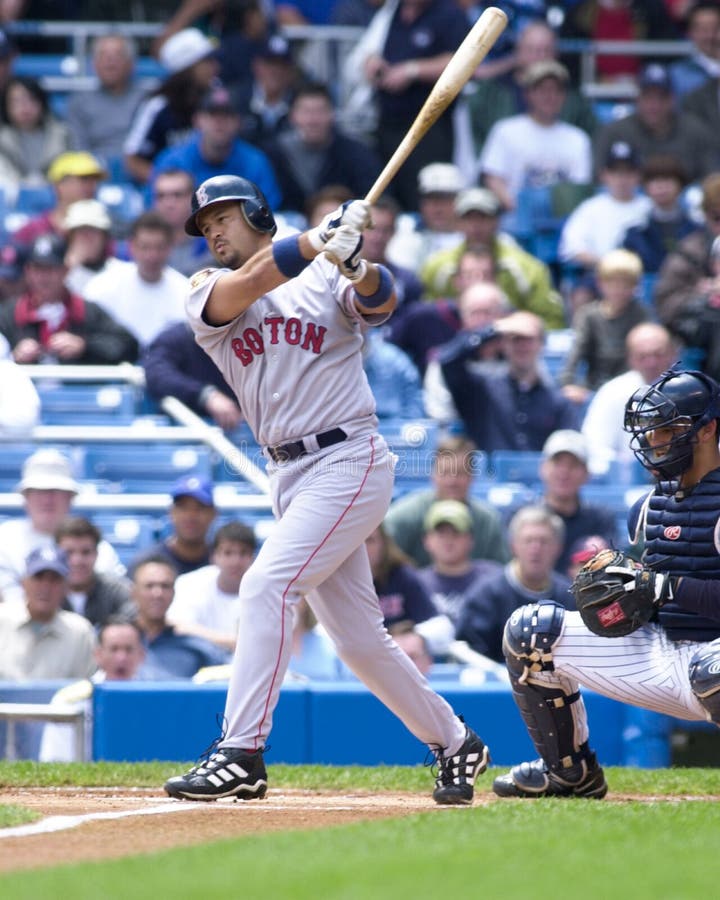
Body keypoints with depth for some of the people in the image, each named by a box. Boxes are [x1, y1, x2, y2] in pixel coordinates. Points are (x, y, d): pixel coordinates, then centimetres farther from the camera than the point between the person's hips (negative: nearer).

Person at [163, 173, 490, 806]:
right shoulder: (207, 296, 9)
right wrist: (317, 241, -28)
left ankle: (241, 755, -23)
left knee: (267, 585, -21)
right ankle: (456, 744, 25)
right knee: (358, 639, 8)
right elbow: (244, 287, -13)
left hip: (350, 462, -6)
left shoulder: (325, 278, 2)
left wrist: (356, 267, -41)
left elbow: (380, 302, -18)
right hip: (290, 476, 6)